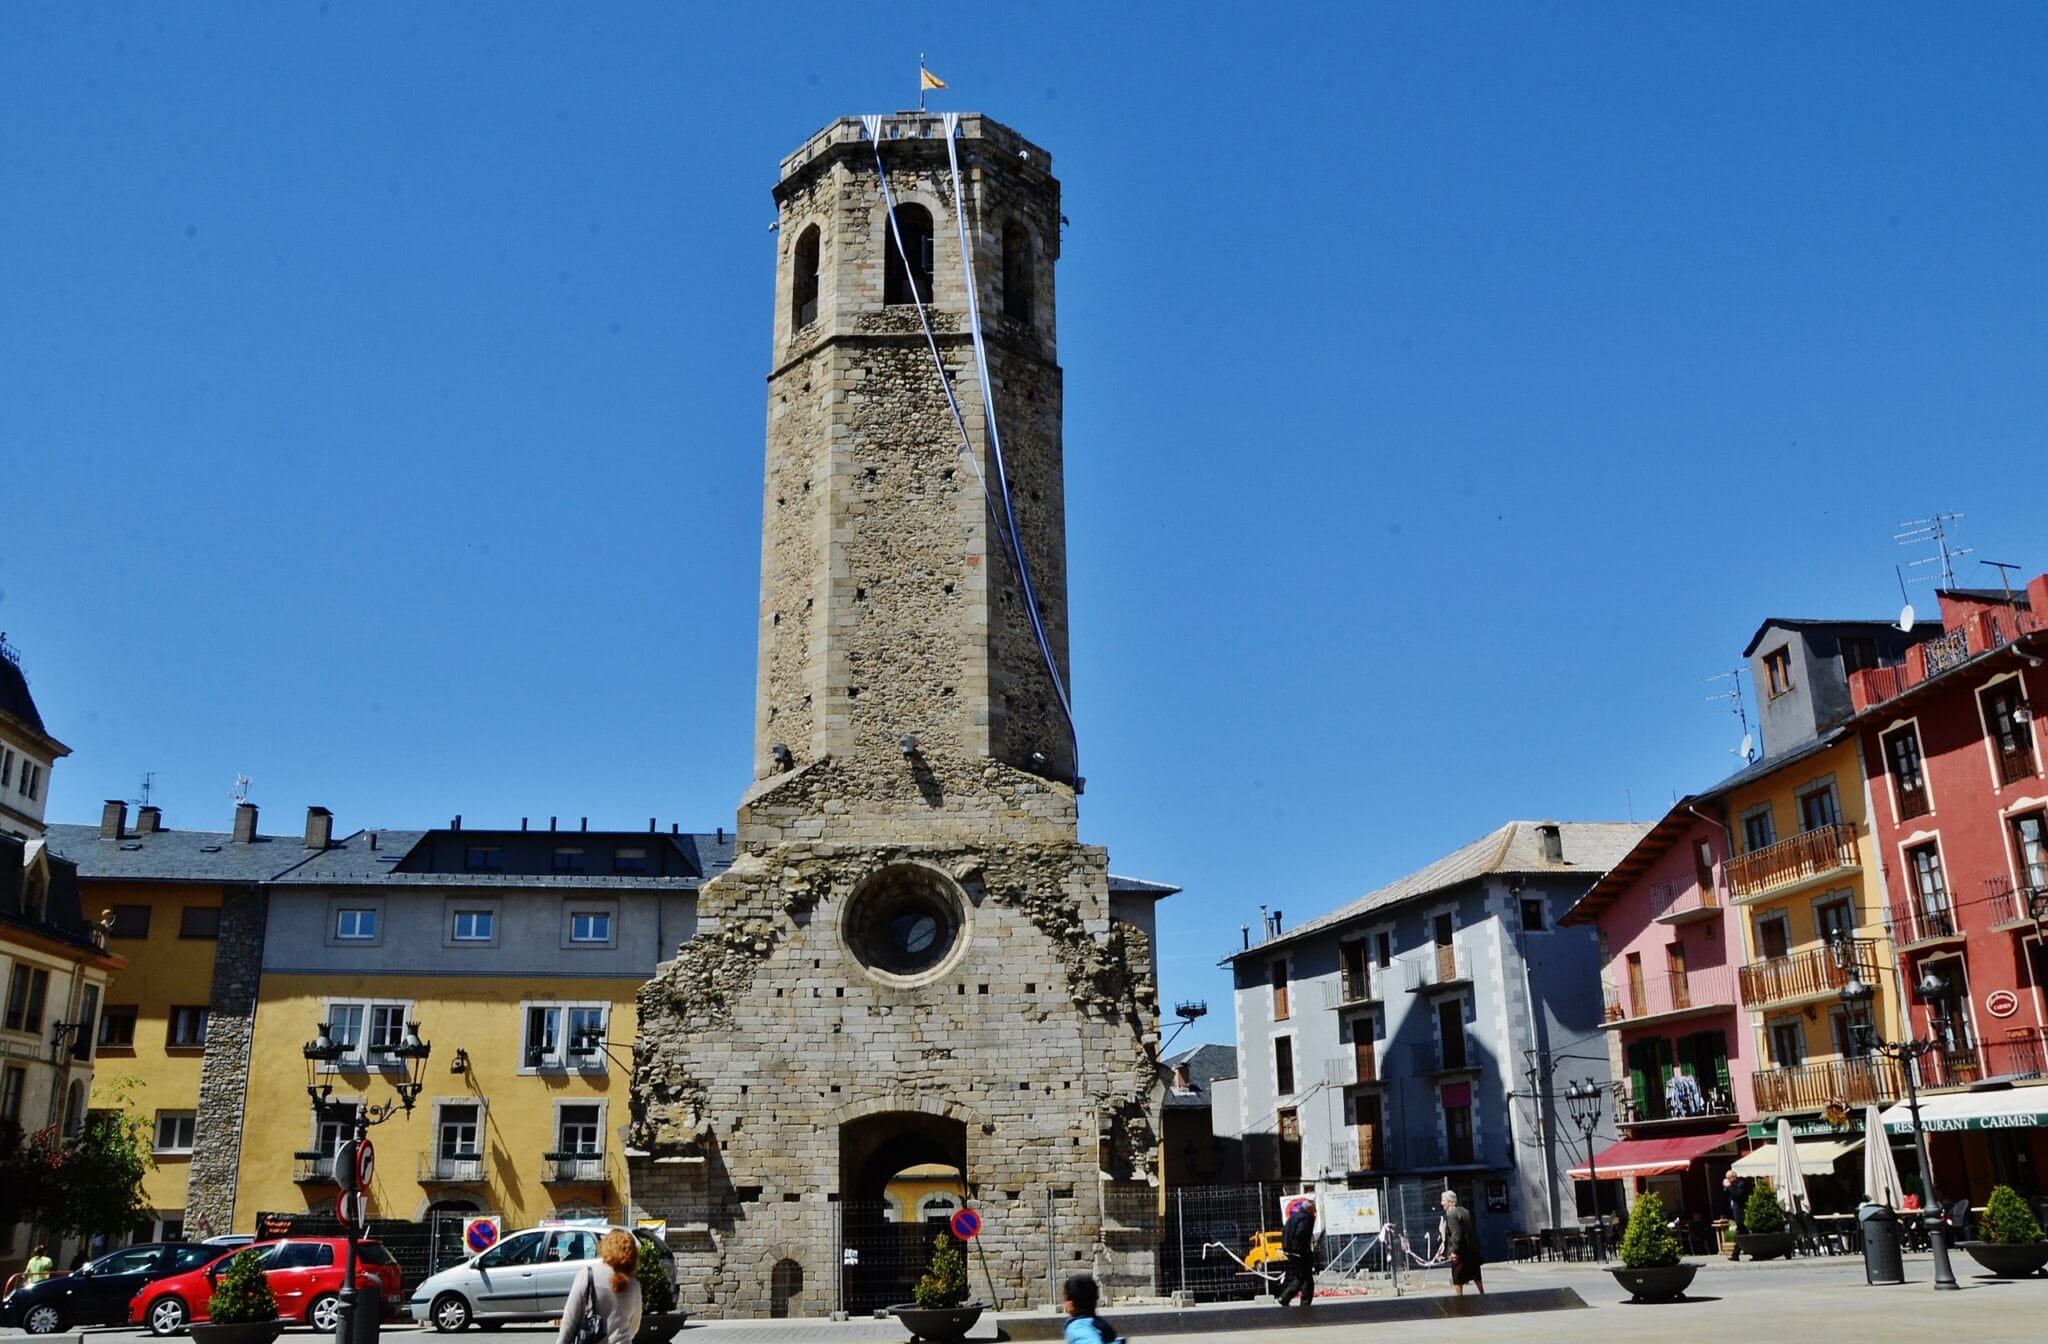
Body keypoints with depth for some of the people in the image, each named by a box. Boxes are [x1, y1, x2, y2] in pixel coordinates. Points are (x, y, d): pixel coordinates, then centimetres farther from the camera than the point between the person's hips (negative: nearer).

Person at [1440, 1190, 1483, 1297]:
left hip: (1459, 1253, -8)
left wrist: (1454, 1251, -23)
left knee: (1457, 1278, 2)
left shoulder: (1451, 1215, -16)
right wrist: (1476, 1246, 19)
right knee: (1475, 1274, 21)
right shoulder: (1466, 1211, 10)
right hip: (1472, 1250, 8)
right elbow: (1474, 1230, 14)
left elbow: (1456, 1234, -23)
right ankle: (1482, 1295, 30)